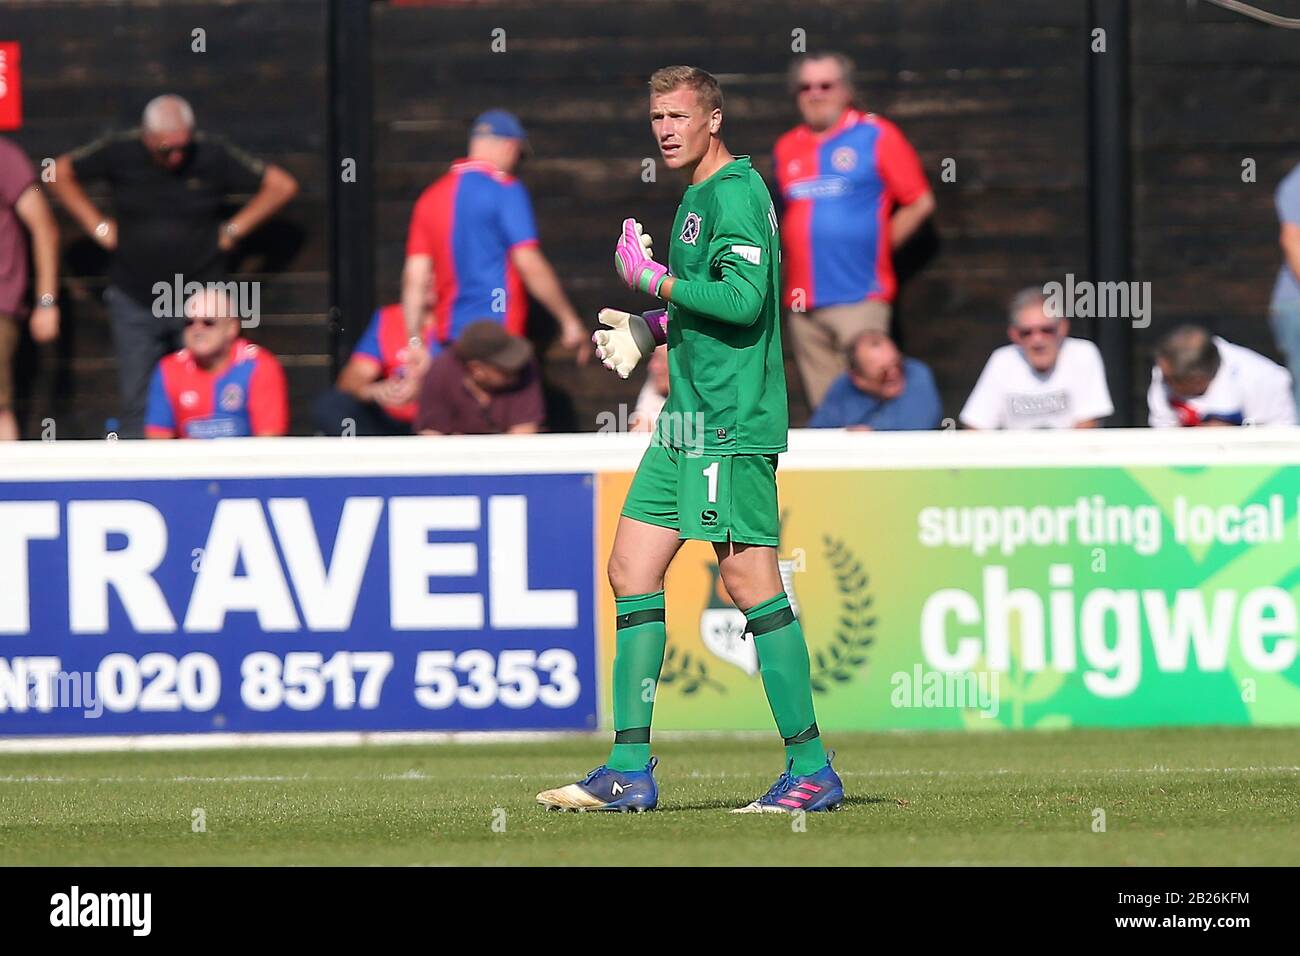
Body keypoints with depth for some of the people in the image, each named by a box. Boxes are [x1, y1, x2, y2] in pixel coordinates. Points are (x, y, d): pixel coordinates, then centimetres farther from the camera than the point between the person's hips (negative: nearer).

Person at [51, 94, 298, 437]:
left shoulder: (212, 155, -8)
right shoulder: (120, 152, -5)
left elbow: (281, 185, -1)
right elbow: (61, 173, 10)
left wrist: (233, 230, -3)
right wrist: (98, 227, 4)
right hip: (135, 302, 1)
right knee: (137, 407, 0)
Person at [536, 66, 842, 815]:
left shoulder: (734, 191, -11)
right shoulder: (701, 196, 19)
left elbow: (743, 298, -23)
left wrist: (652, 278, -14)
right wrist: (650, 330, 16)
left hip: (731, 422, -10)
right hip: (687, 417, 10)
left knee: (749, 579, -10)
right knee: (631, 570, 6)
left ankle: (812, 771, -6)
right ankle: (630, 770, 7)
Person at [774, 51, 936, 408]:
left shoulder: (876, 135, 0)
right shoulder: (787, 148, 15)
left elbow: (920, 204, 3)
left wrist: (877, 246, 2)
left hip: (859, 296, -5)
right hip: (803, 303, 5)